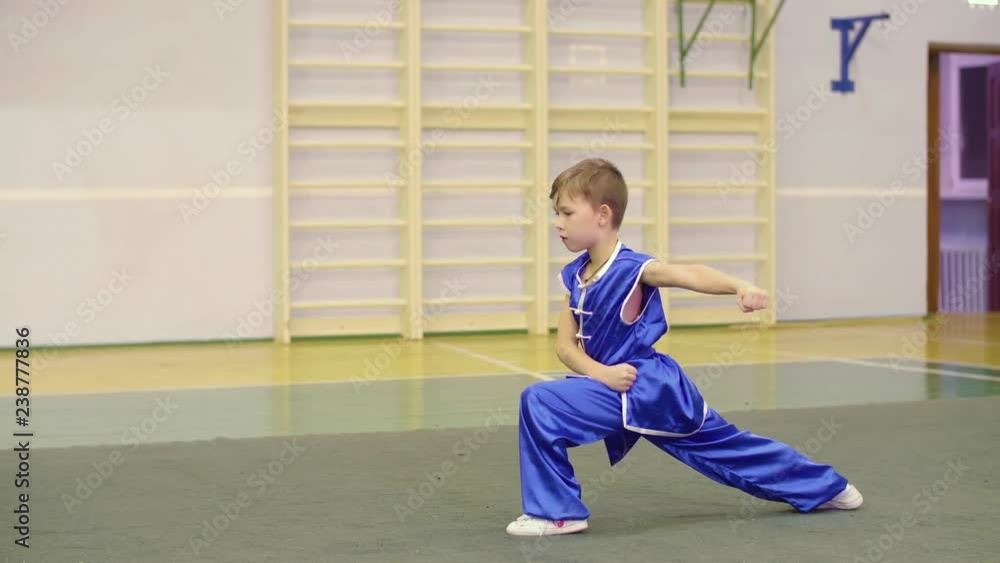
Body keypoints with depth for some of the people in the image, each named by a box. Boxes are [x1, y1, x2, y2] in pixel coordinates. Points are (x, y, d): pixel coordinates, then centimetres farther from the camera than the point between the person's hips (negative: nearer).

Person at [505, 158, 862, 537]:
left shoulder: (631, 268, -19)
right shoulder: (575, 275, 4)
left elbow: (690, 275, -36)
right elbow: (565, 345, 1)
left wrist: (740, 288, -54)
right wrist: (601, 373, -19)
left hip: (643, 389, -9)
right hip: (652, 391, 9)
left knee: (539, 402, -20)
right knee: (725, 446, 21)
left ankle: (555, 511, -9)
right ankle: (826, 487, 36)